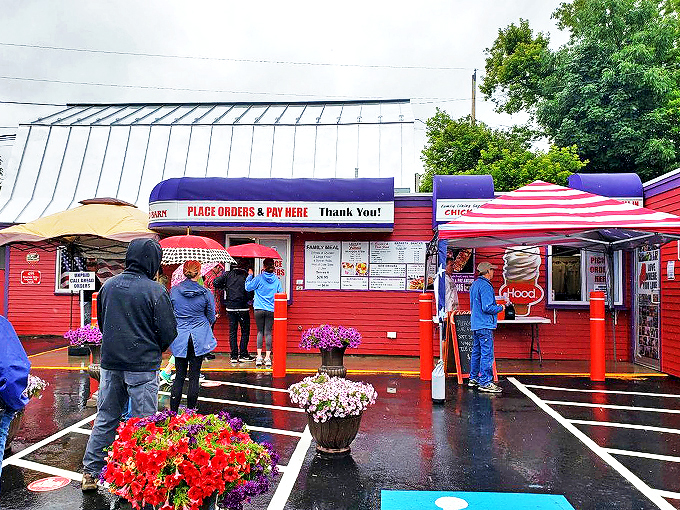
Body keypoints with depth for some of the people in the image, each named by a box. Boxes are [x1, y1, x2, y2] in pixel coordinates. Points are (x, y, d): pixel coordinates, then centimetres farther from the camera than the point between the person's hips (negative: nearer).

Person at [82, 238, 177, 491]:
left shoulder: (109, 285, 3)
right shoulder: (155, 291, -15)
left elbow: (101, 321, 15)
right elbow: (169, 332, -11)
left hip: (110, 363, 5)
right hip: (143, 366, -5)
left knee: (105, 418, 17)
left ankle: (90, 473, 25)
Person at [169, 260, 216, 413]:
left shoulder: (174, 291, -3)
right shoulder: (206, 293, -6)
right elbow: (211, 317, 5)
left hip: (180, 338, 1)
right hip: (199, 339, -1)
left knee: (179, 376, 9)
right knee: (194, 376, 5)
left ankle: (173, 412, 11)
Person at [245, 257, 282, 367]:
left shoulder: (258, 278, -6)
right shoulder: (276, 280, 1)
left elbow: (248, 287, 2)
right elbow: (280, 293, 5)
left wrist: (250, 275, 14)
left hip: (259, 309, -1)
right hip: (271, 310, 1)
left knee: (260, 331, 8)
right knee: (268, 332, 3)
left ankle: (259, 356, 1)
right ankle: (268, 357, 0)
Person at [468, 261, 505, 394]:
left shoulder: (474, 284, 14)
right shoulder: (485, 286, -17)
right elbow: (487, 308, -22)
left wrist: (495, 306, 22)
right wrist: (500, 308, -5)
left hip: (475, 324, 10)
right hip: (485, 325, -10)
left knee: (476, 352, 15)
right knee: (487, 354, -6)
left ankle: (474, 379, 23)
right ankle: (485, 382, -4)